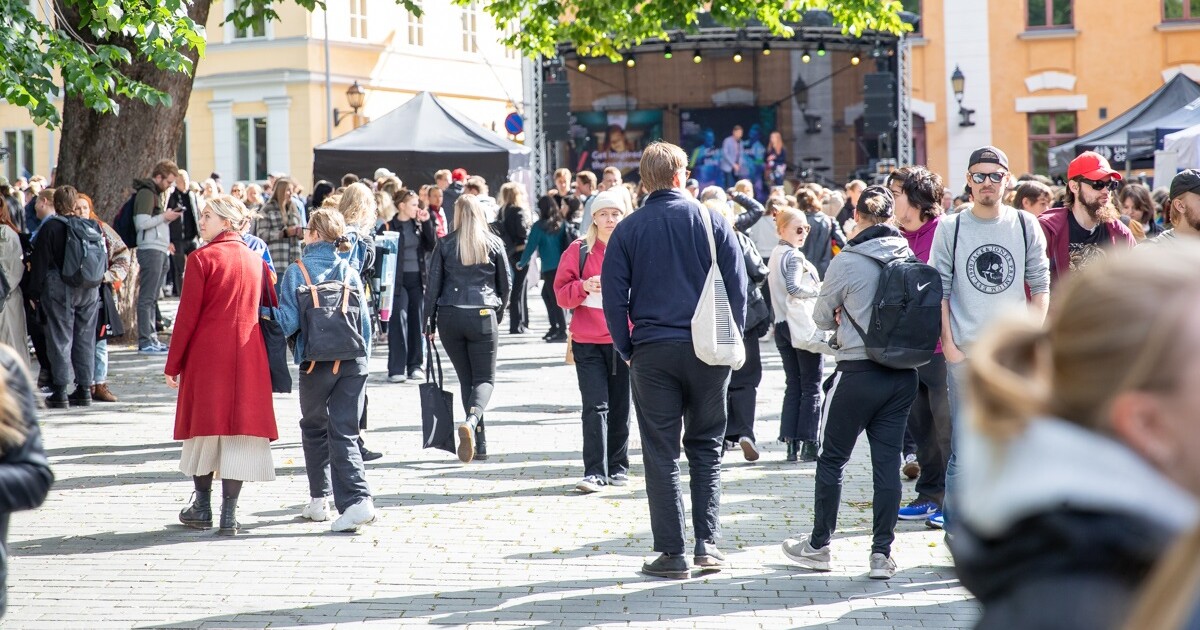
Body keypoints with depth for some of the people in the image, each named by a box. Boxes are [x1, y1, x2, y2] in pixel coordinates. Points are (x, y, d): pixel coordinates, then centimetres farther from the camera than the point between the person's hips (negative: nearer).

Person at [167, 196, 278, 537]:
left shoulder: (201, 259, -6)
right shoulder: (256, 260, 8)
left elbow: (187, 315, -7)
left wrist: (173, 364, -2)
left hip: (206, 355, -3)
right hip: (248, 356, 3)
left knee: (205, 425, 9)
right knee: (240, 429, 3)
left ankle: (202, 507, 15)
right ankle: (229, 514, 1)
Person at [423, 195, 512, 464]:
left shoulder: (445, 244, 2)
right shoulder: (494, 243, 2)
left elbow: (433, 285, 1)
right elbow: (506, 283, 8)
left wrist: (428, 323, 7)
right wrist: (499, 313, 23)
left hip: (449, 317, 1)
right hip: (483, 317, -1)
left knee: (466, 379, 12)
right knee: (485, 379, 4)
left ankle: (479, 444, 8)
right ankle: (472, 420, -27)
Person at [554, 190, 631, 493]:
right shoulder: (579, 250, 2)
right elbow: (561, 293, 1)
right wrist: (584, 287, -16)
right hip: (588, 342, -1)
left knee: (620, 408, 10)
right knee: (595, 406, -10)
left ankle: (617, 467, 24)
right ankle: (595, 472, -10)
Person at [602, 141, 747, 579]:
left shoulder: (628, 229, 2)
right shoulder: (712, 222, 2)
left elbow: (614, 296, 0)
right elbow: (737, 286, 1)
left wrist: (626, 350, 8)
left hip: (652, 351, -1)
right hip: (709, 350, 1)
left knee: (661, 454, 4)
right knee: (706, 448, 12)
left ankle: (671, 553, 2)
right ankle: (707, 543, 6)